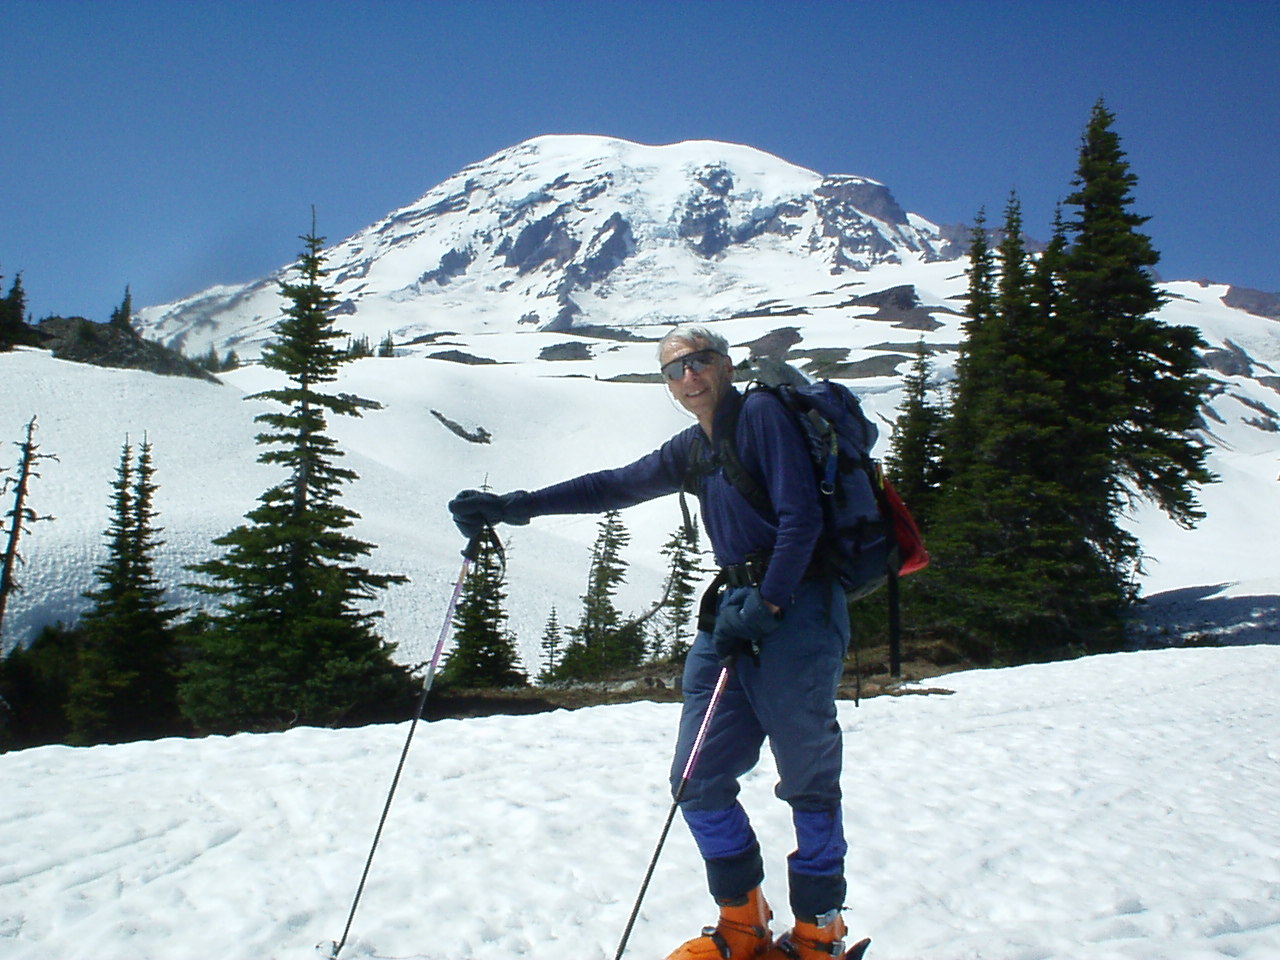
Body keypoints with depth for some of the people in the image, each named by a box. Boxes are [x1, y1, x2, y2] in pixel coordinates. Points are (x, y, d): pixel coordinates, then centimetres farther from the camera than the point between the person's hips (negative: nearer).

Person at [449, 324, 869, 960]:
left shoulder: (760, 413, -5)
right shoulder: (693, 448, 18)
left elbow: (801, 516, -14)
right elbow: (616, 485, 20)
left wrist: (764, 605, -20)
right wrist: (511, 508, 14)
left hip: (795, 609, -8)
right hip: (735, 613, 8)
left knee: (808, 780, 0)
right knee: (699, 780, 5)